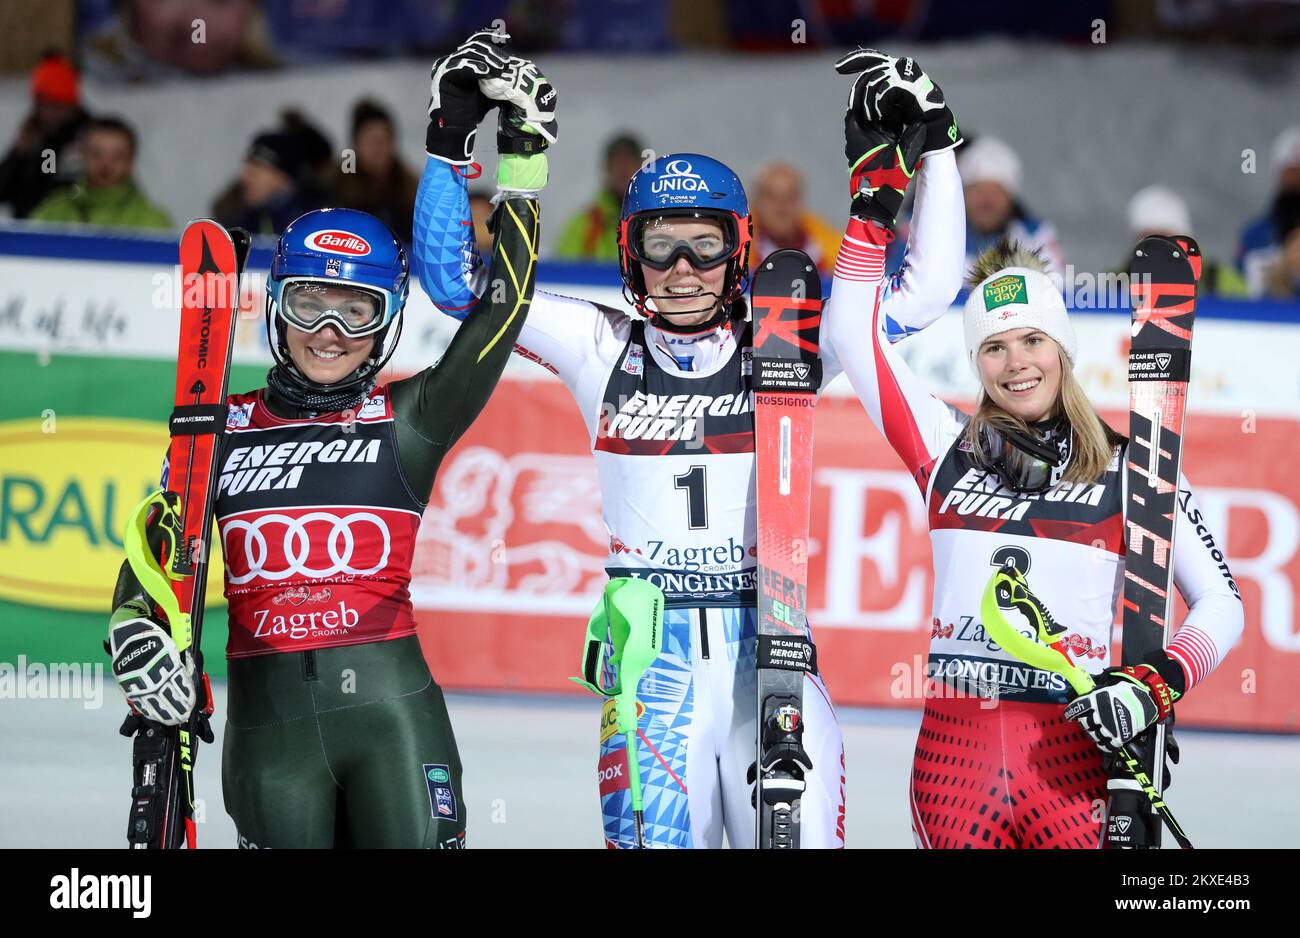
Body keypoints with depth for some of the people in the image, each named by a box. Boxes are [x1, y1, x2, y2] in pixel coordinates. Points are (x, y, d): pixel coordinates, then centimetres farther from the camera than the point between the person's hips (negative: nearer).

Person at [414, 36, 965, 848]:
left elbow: (929, 285, 4)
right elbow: (454, 276, 5)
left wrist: (936, 148, -1)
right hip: (650, 668, 0)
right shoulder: (601, 349, 6)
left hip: (771, 661, 0)